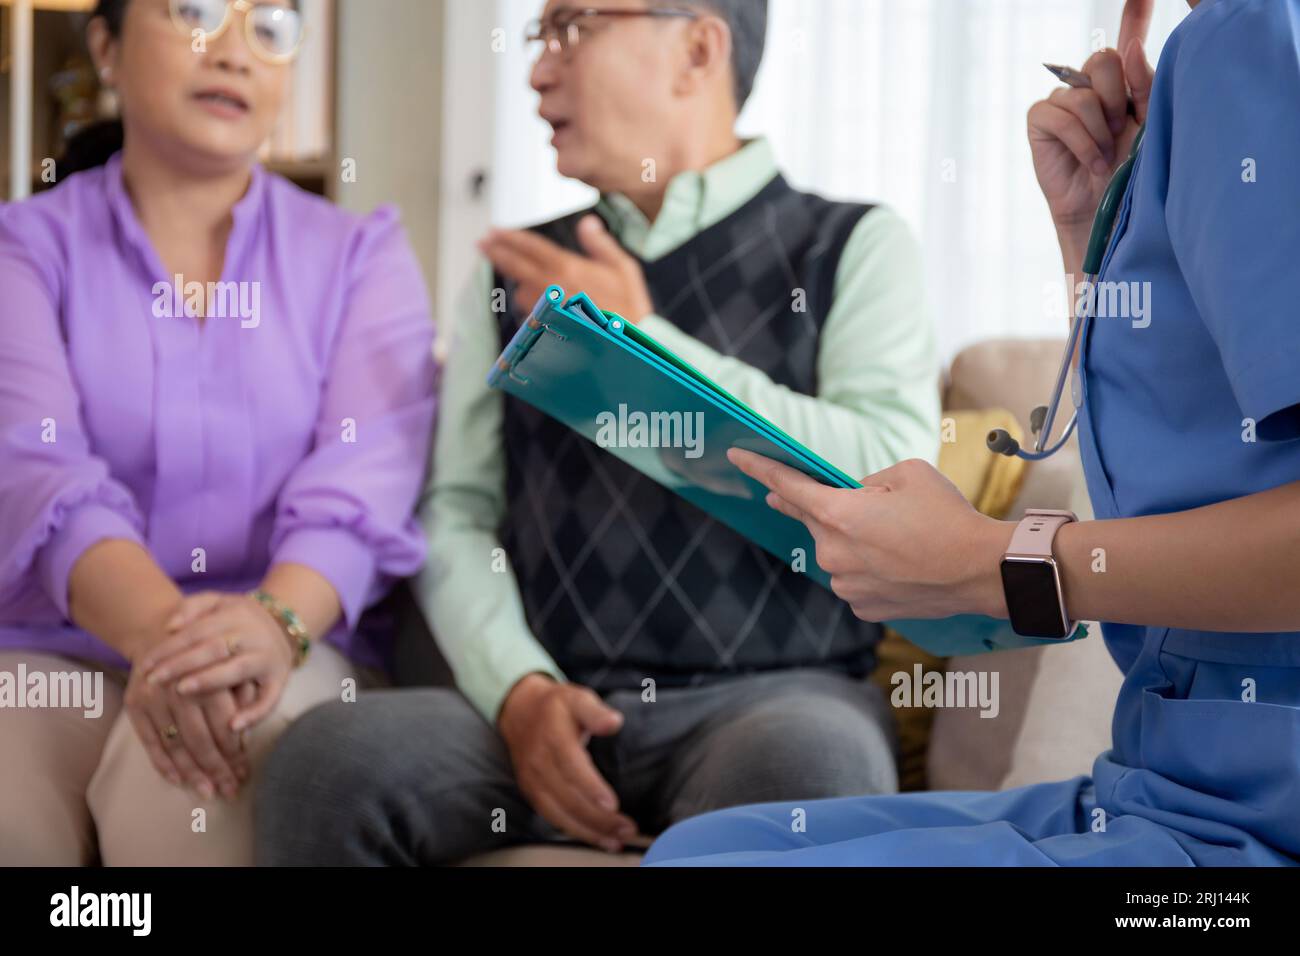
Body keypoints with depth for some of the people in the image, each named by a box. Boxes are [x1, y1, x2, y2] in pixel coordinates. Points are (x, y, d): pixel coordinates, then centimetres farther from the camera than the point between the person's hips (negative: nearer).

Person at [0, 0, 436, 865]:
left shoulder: (360, 256, 9)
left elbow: (363, 483, -8)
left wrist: (276, 622, -30)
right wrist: (160, 628, -31)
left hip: (287, 656, 0)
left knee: (186, 784, -32)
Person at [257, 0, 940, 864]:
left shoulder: (854, 247, 7)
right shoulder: (519, 275, 19)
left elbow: (888, 494, -9)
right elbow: (456, 513, 11)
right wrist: (520, 690, -7)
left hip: (773, 696, -3)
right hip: (547, 701, 3)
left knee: (806, 768, -38)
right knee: (327, 759, -26)